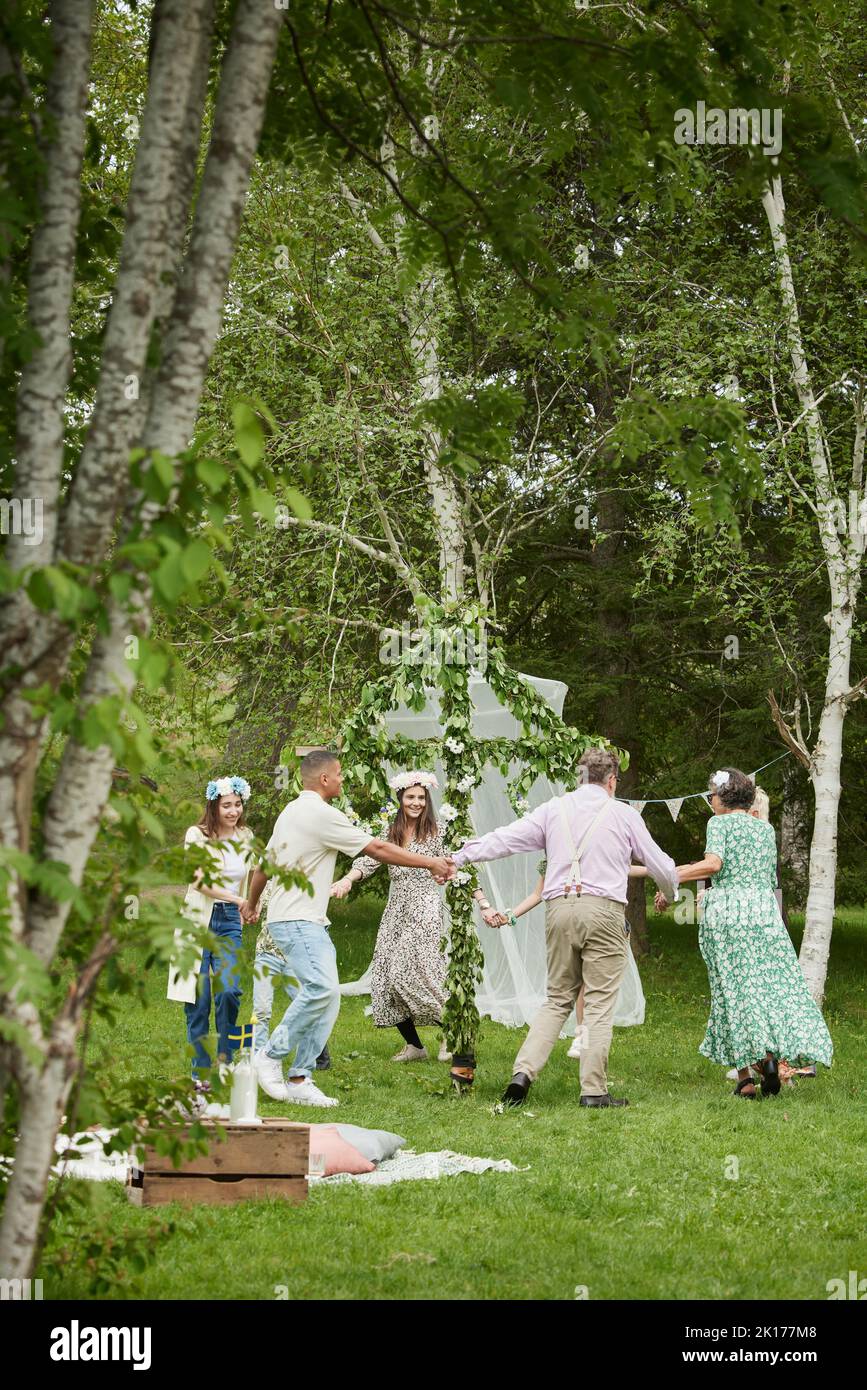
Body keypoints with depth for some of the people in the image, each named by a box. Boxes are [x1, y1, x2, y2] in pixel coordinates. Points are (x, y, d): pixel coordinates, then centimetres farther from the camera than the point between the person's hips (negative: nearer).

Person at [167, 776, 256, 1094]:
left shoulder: (245, 838, 9)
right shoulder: (198, 835, -6)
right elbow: (199, 879, -20)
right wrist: (236, 898, -29)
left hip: (229, 923, 3)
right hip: (198, 919, -3)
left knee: (229, 991, -14)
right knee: (199, 998, -2)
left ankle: (225, 1059, 2)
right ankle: (200, 1073, 6)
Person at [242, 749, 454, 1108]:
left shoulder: (291, 811, 18)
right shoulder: (321, 815, -12)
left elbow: (265, 862, 29)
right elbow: (378, 849, -11)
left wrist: (252, 903, 44)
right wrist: (430, 862, -5)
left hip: (309, 923, 10)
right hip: (296, 920, -10)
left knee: (327, 996, 2)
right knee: (320, 987, -24)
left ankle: (299, 1080, -1)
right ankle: (270, 1056, -14)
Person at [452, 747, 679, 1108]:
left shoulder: (554, 809, 11)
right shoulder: (623, 814, 7)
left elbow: (505, 838, 7)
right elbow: (658, 862, 17)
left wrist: (459, 857, 13)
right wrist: (673, 889, 37)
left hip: (559, 909, 3)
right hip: (603, 909, -3)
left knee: (557, 999, 12)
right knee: (599, 1004, 1)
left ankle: (523, 1072, -2)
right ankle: (593, 1090, -1)